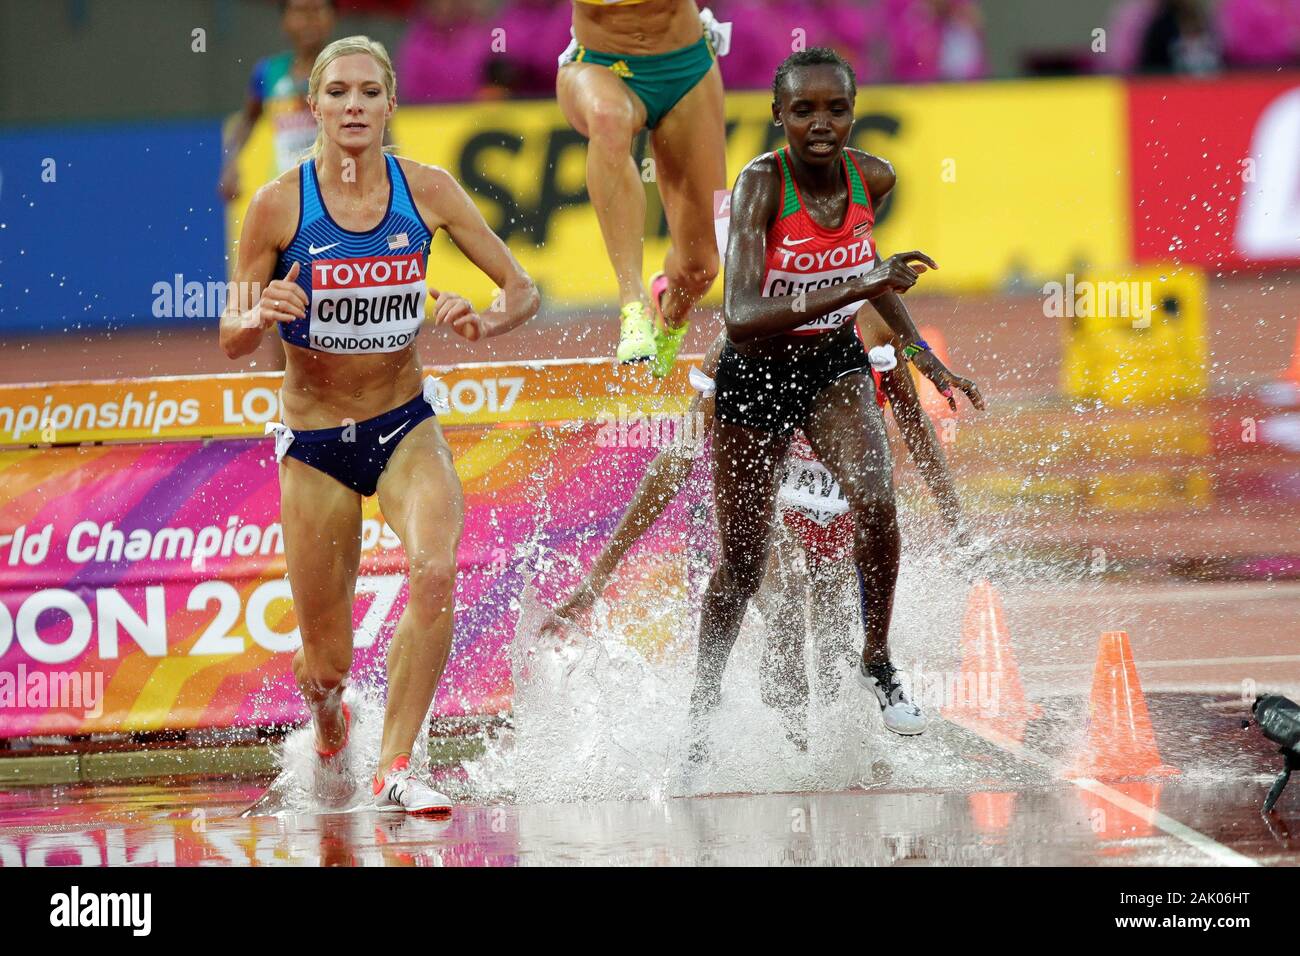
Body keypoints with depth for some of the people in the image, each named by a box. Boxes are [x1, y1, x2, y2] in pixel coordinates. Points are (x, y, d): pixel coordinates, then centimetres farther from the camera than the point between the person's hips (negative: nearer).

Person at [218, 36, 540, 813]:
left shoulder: (426, 190, -7)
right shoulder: (279, 206, -12)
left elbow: (523, 290, 0)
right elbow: (232, 340, -5)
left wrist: (484, 323, -23)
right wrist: (259, 316, -29)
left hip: (406, 425, 1)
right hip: (316, 441, -1)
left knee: (436, 572, -30)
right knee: (328, 662, 4)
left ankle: (396, 769, -20)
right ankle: (327, 712, 43)